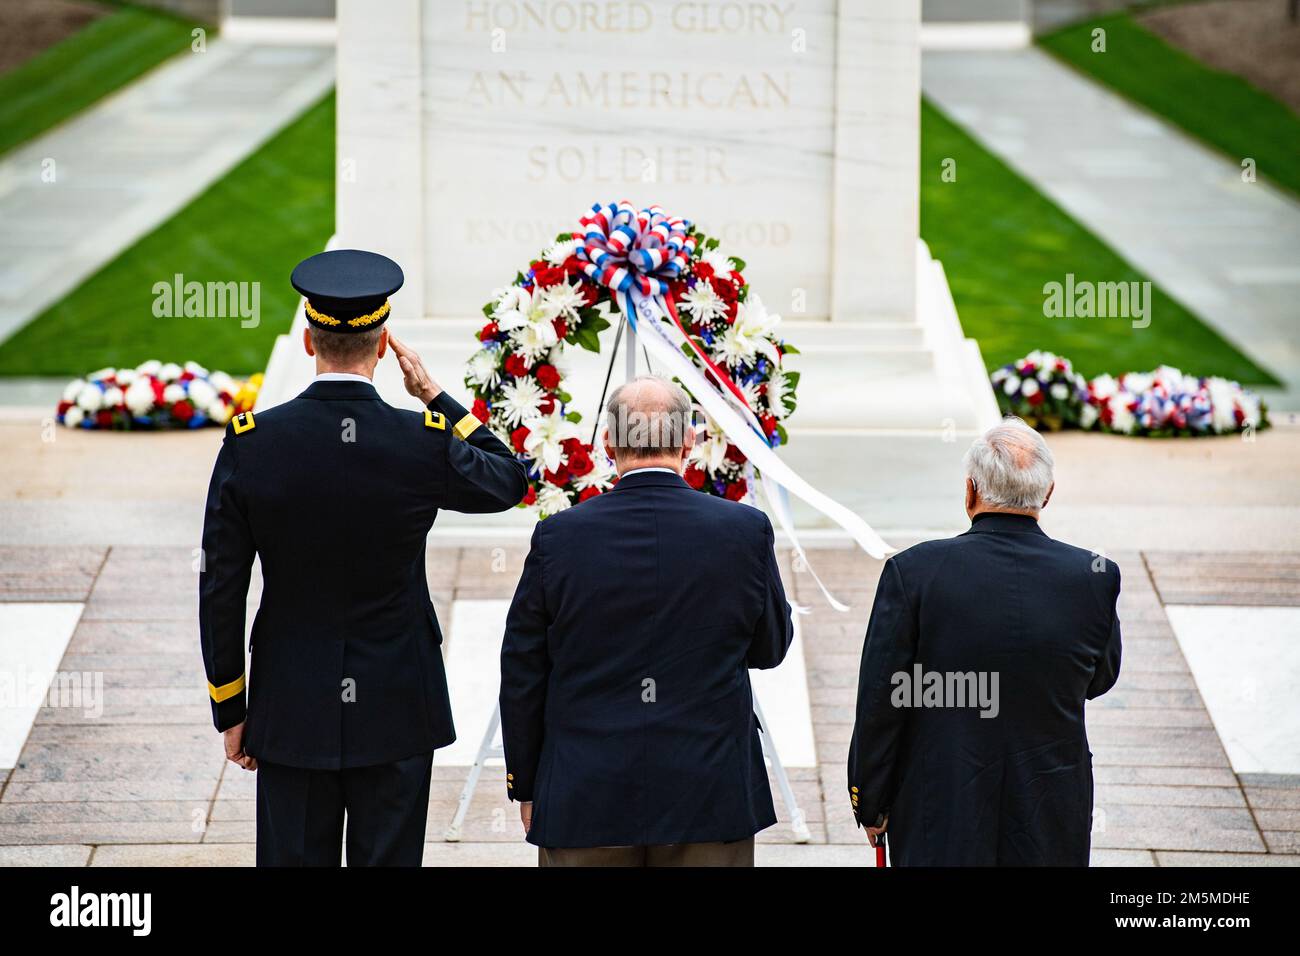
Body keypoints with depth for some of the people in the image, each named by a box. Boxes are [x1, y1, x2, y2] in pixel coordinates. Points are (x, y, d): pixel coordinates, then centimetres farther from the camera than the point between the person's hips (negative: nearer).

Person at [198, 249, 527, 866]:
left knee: (294, 859, 7)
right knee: (389, 859, 7)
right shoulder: (424, 443, -12)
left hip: (290, 715, 1)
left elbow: (221, 590, -4)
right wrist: (436, 397, 9)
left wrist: (229, 711, 5)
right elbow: (509, 480, 10)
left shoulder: (250, 442, -9)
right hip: (396, 710, -1)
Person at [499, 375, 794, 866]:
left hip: (583, 804, 0)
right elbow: (770, 646, 7)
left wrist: (526, 786, 11)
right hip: (709, 797, 0)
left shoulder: (558, 537, -7)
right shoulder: (745, 530, -7)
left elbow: (523, 676, 0)